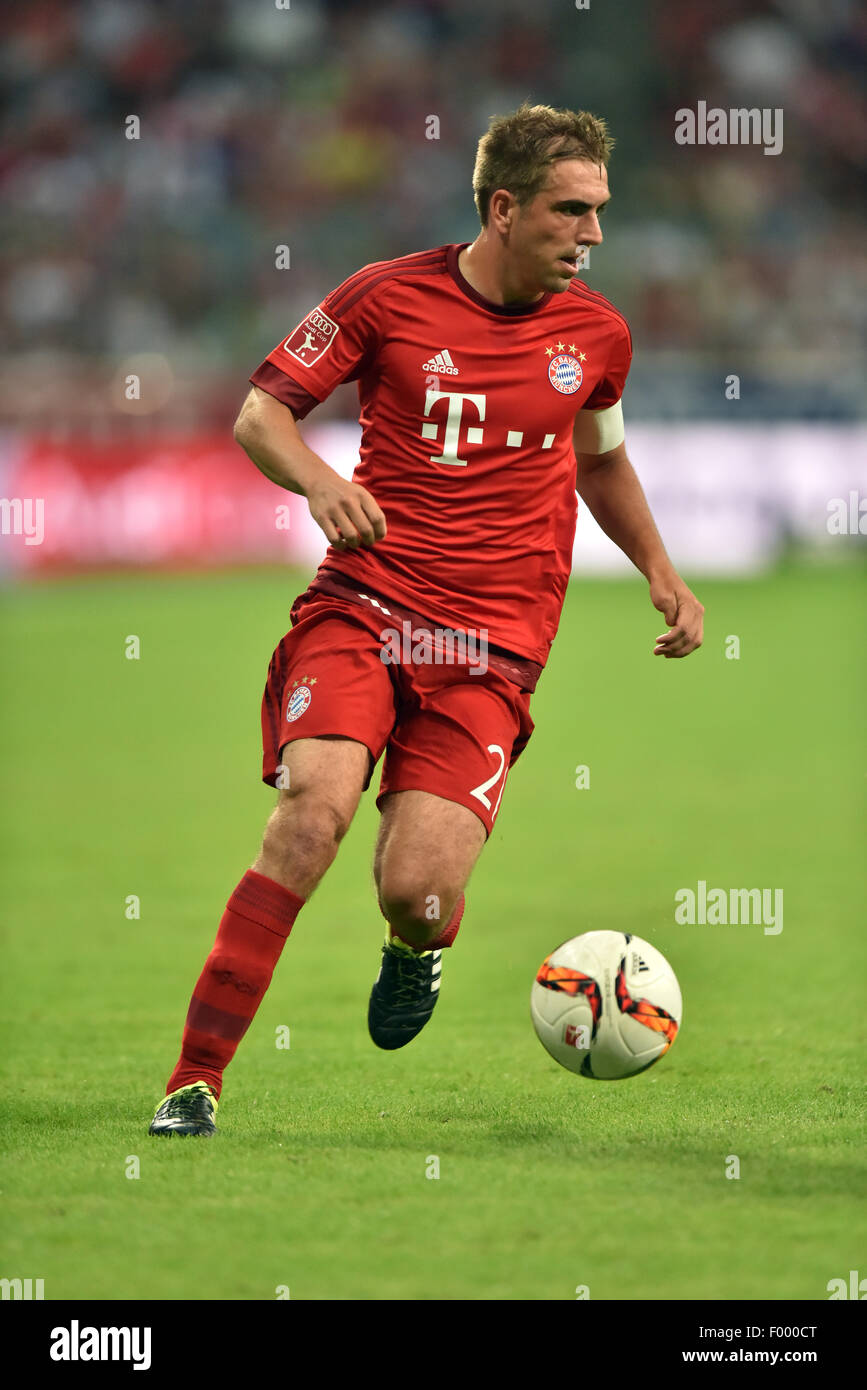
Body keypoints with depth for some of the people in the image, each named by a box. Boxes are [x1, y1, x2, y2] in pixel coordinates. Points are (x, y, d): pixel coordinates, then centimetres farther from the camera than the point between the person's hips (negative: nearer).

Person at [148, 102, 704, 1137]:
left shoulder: (596, 333, 9)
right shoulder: (388, 297, -2)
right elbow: (261, 409, 4)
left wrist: (661, 573, 18)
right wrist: (318, 481, -16)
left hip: (492, 645, 2)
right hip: (363, 605, -2)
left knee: (417, 887, -15)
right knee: (314, 807, -26)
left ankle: (418, 947, 27)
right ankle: (195, 1081, -18)